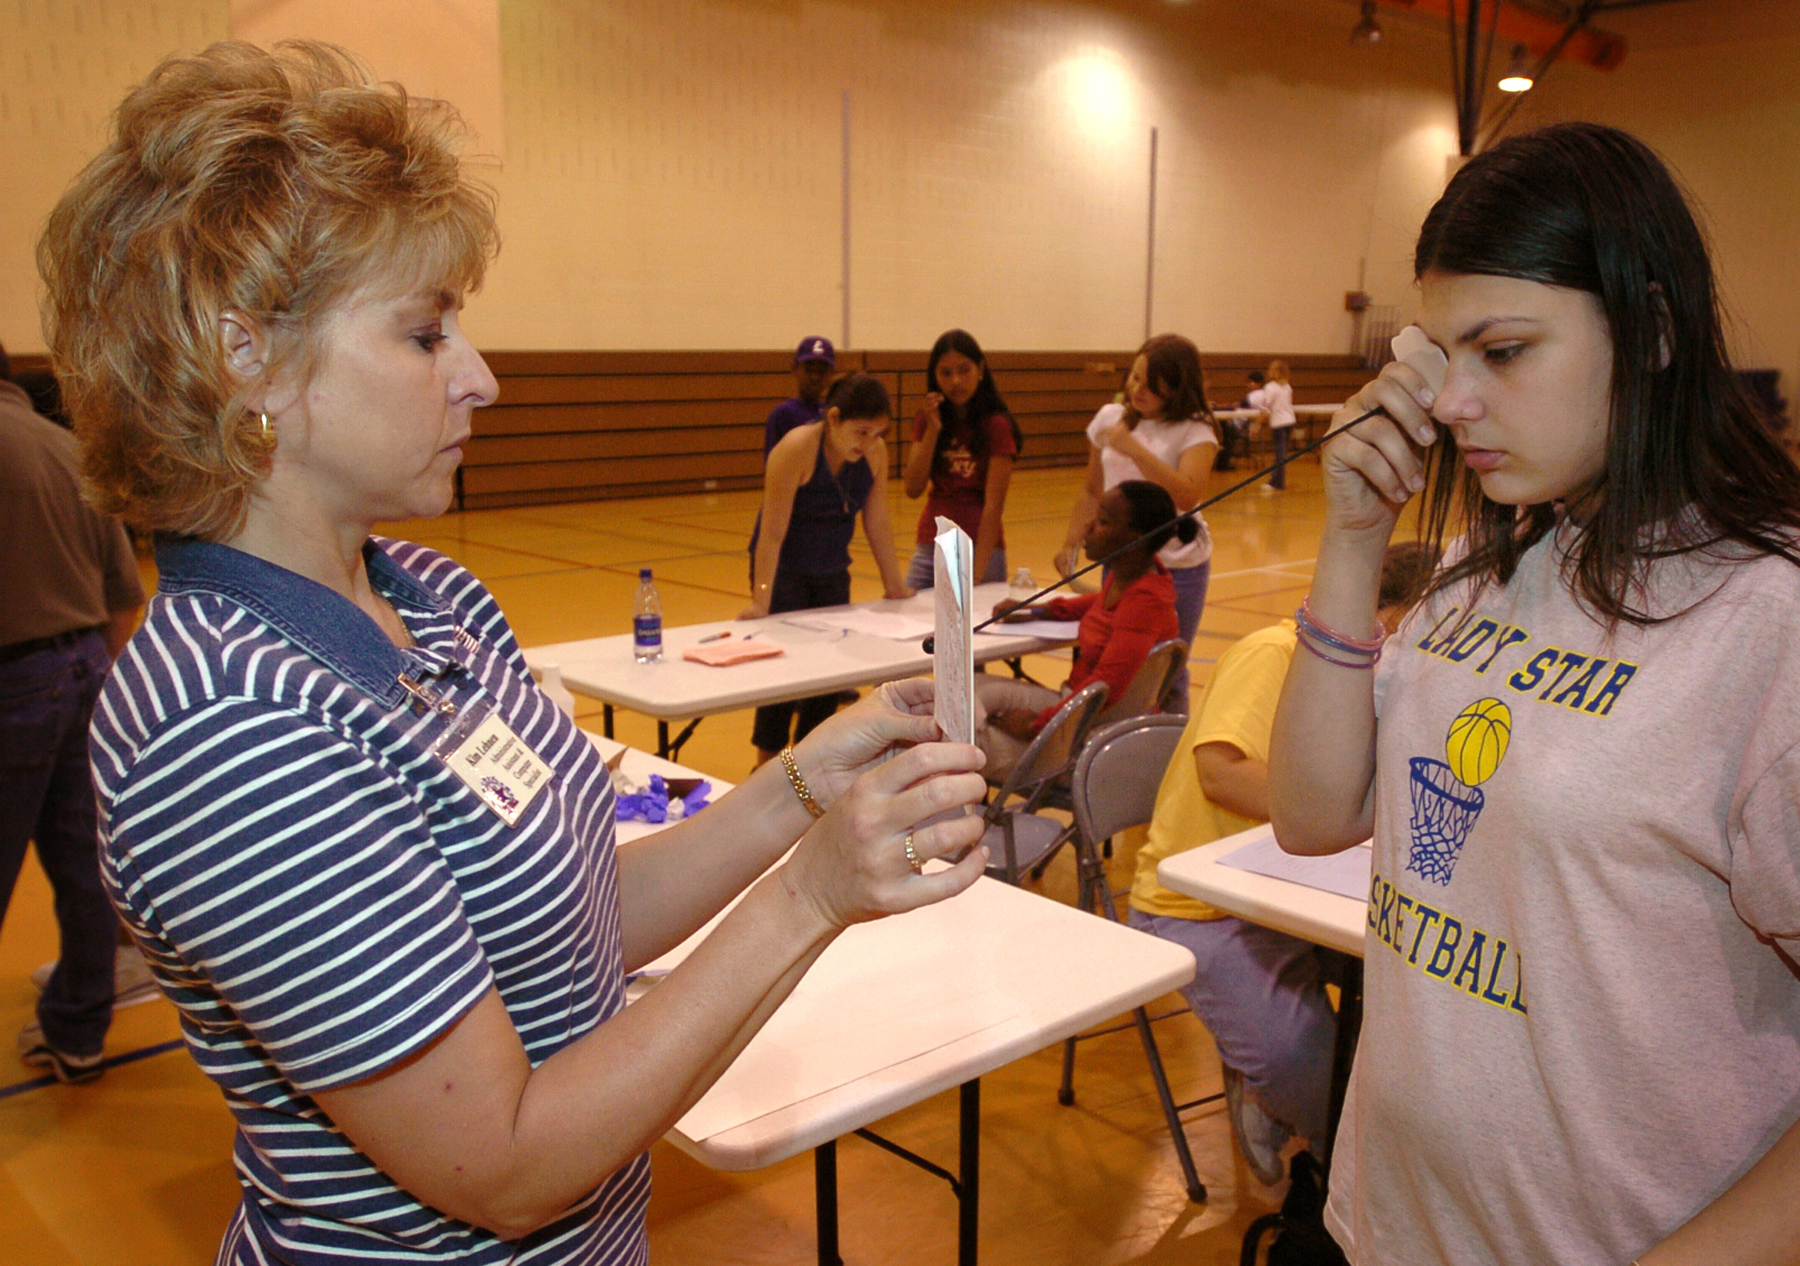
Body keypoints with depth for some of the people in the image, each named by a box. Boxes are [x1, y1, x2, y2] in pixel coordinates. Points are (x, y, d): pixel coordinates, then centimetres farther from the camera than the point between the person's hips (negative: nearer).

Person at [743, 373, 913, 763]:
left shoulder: (875, 452, -7)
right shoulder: (796, 449, -23)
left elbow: (877, 522, 2)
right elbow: (772, 531, -24)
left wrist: (893, 584, 5)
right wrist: (760, 598, -28)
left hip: (832, 573, 5)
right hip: (783, 570, -5)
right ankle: (767, 765, 2)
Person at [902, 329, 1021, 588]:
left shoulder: (996, 426, -6)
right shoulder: (927, 420, 7)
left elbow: (994, 504, -13)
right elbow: (913, 489, -3)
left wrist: (977, 572, -20)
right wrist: (932, 431, -11)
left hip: (980, 548, -4)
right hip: (929, 549, 4)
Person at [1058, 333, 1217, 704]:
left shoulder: (1195, 433, -9)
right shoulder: (1110, 419, 5)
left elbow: (1187, 495, -26)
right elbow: (1093, 491, 15)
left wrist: (1135, 450, -27)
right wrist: (1070, 543, 8)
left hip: (1177, 568, -4)